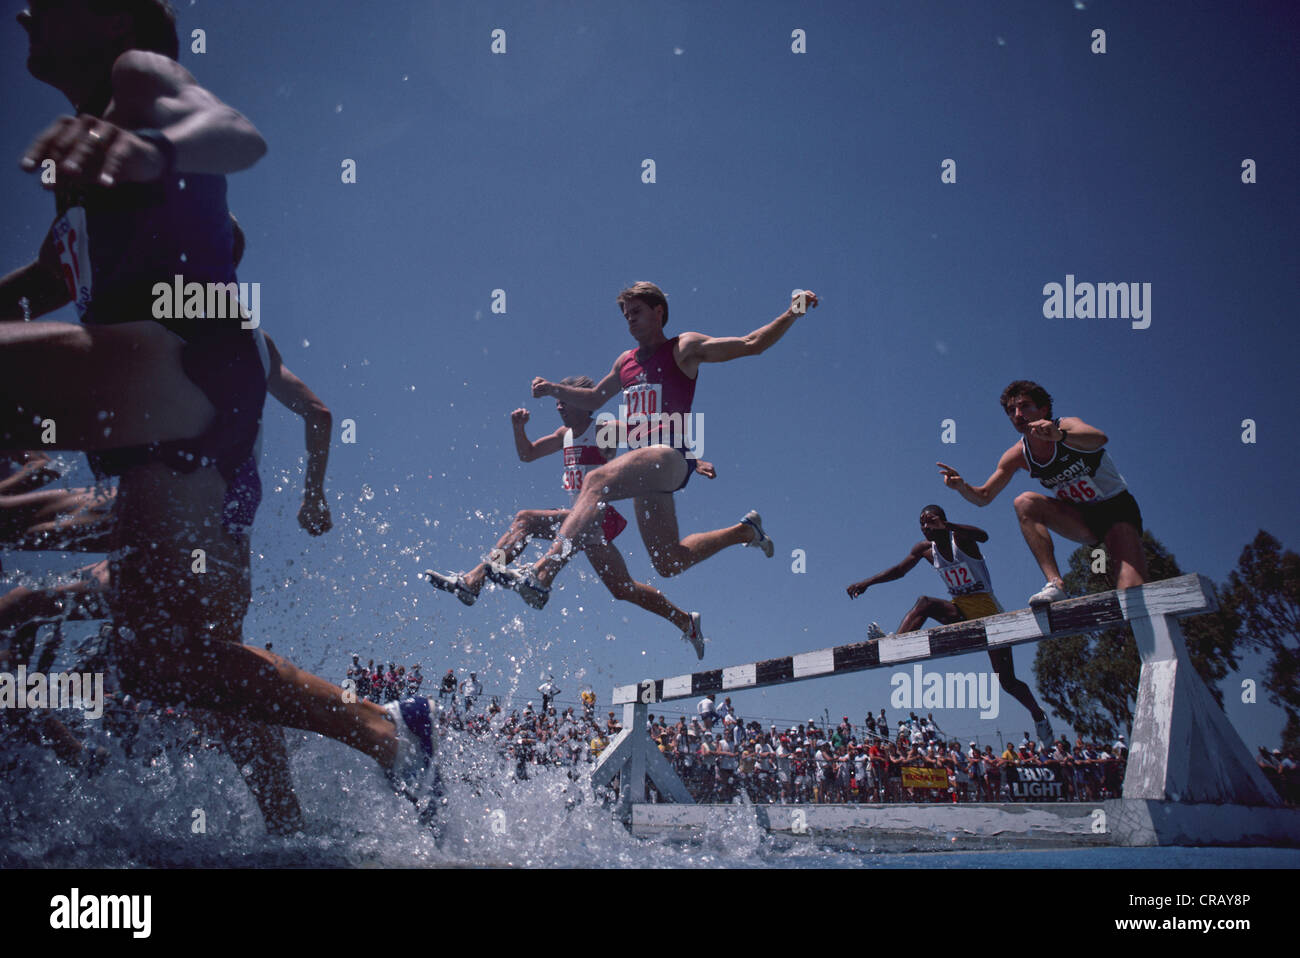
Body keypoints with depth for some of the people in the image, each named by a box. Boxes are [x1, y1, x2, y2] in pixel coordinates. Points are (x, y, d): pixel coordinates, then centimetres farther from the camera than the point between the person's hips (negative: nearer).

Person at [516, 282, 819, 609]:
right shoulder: (626, 362, 24)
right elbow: (593, 399, 38)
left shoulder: (684, 348, 6)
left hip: (671, 457, -8)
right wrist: (553, 389, 22)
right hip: (644, 462, 8)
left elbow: (751, 344, 2)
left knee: (597, 480, -34)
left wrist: (792, 314, -9)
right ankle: (744, 532, 31)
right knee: (670, 564, 8)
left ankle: (543, 573, -47)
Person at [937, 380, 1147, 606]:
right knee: (1025, 503, -23)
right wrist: (961, 486, -21)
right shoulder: (1017, 456, -4)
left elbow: (1099, 438, -44)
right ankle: (1055, 584, -28)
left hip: (1118, 510, -5)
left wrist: (1060, 435, -64)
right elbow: (984, 497, 3)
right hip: (1083, 519, 5)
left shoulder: (1066, 426, -20)